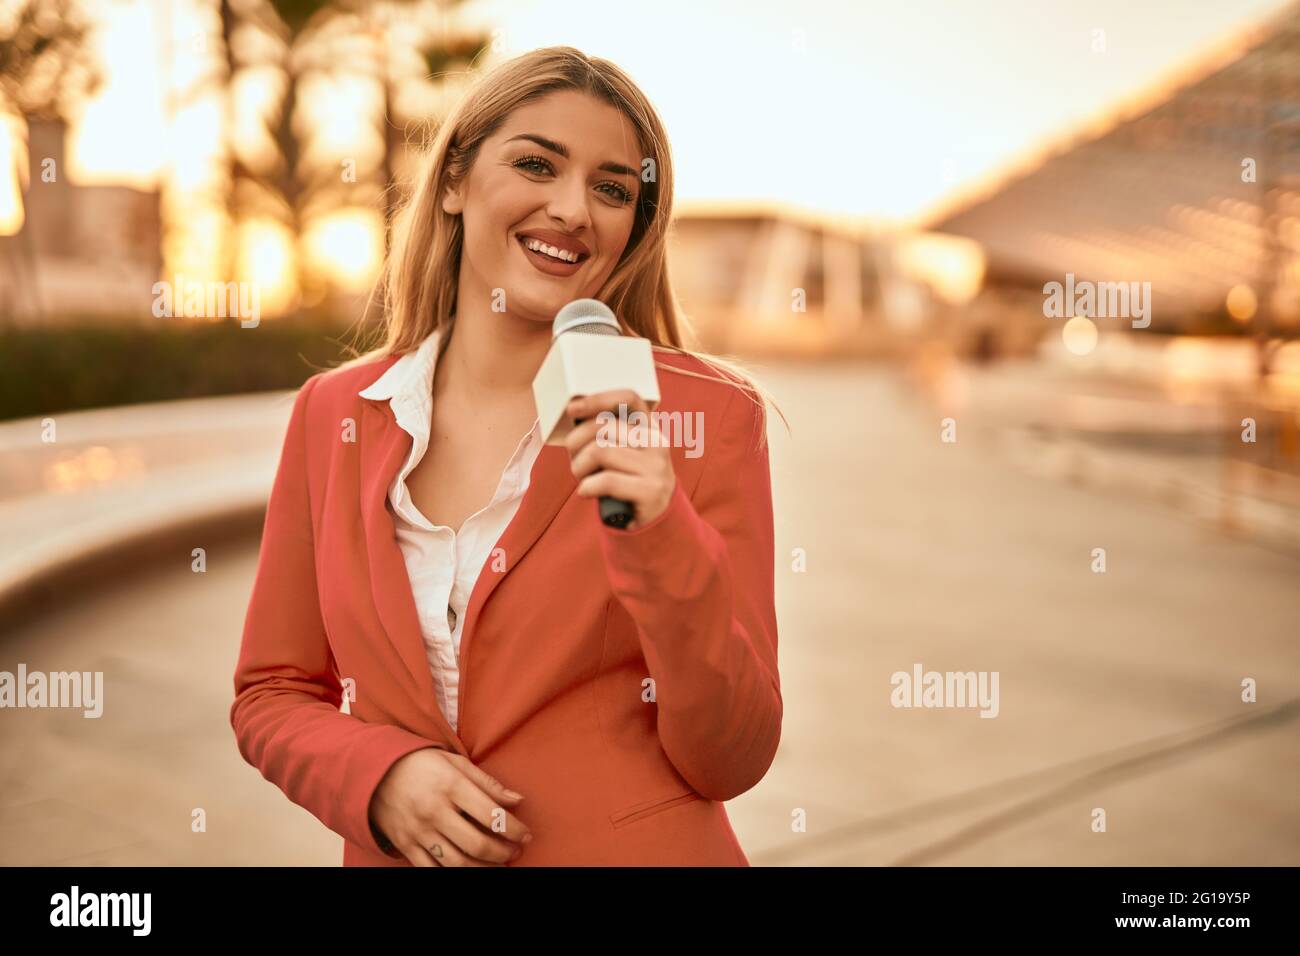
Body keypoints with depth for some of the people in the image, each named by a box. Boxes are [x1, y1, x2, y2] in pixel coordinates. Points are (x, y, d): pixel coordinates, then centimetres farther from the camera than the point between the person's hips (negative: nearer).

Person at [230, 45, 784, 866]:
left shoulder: (708, 414, -10)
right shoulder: (335, 415, -2)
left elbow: (730, 762, -11)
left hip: (637, 847, -2)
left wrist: (661, 544, -26)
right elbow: (272, 696, 4)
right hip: (402, 852, 2)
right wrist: (381, 778, -15)